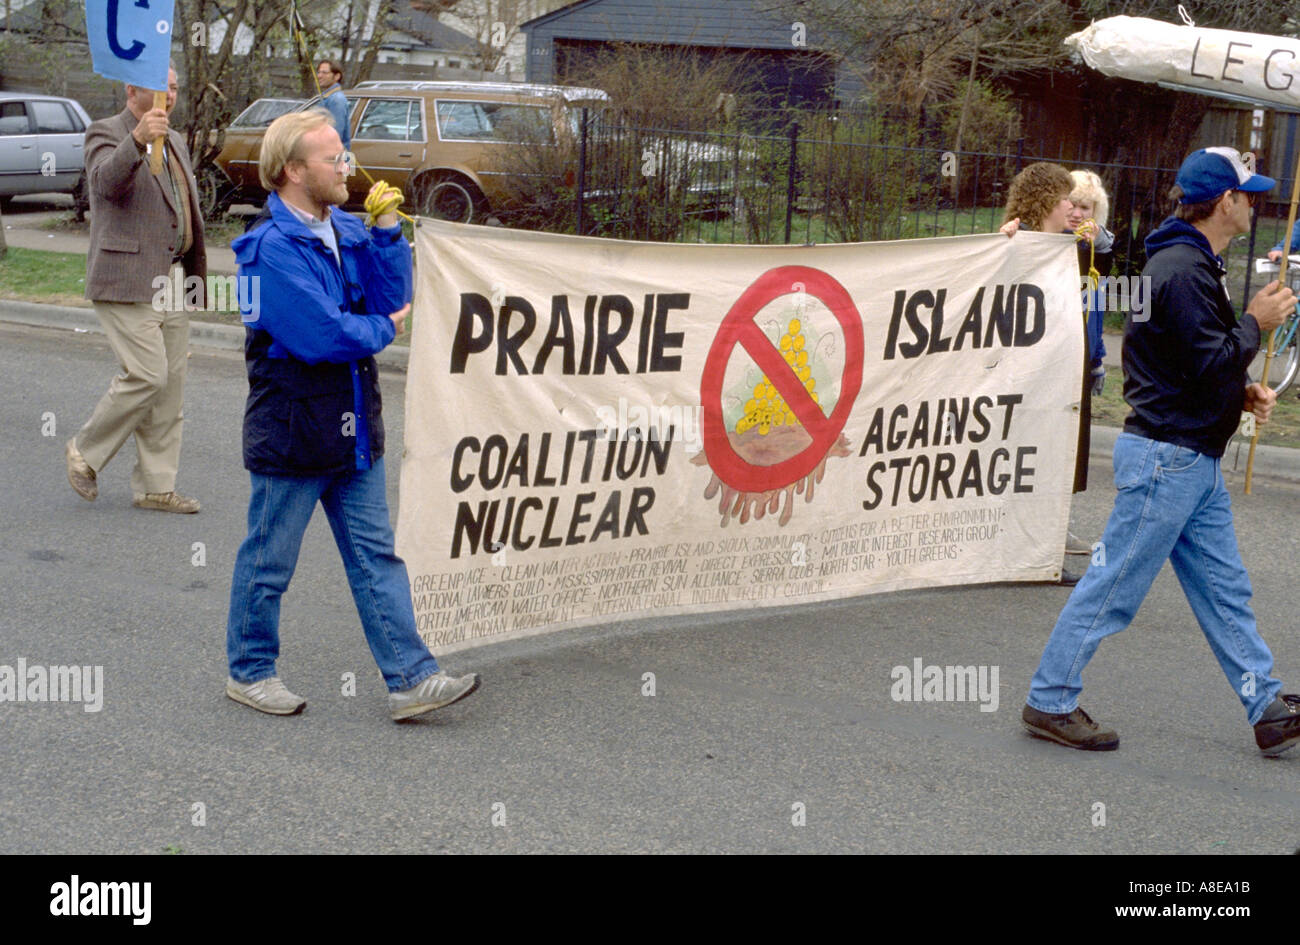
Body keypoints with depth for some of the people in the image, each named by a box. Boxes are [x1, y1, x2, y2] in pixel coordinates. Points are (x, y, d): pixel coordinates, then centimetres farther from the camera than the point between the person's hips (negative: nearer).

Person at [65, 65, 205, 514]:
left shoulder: (174, 140, 19)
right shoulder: (106, 133, -5)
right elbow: (108, 180, -27)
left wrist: (193, 273, 25)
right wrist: (137, 139, -45)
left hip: (171, 282, 8)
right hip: (127, 280, -8)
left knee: (170, 385, 6)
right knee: (146, 376, -14)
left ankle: (155, 486, 13)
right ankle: (85, 452, 7)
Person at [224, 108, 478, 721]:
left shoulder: (346, 230, 8)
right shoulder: (271, 248, -17)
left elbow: (393, 299, 2)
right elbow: (321, 335, -25)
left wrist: (387, 228, -6)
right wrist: (382, 330, -8)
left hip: (353, 427, 8)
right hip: (293, 431, -7)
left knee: (375, 554, 8)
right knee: (269, 559, 8)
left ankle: (410, 678, 11)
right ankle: (250, 671, 26)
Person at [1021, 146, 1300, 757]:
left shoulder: (1193, 264, 16)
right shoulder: (1183, 271, -18)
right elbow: (1210, 365, -22)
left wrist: (1242, 392, 9)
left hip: (1193, 461, 11)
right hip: (1165, 458, -11)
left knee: (1225, 590, 13)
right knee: (1114, 587, -3)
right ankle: (1049, 703, 7)